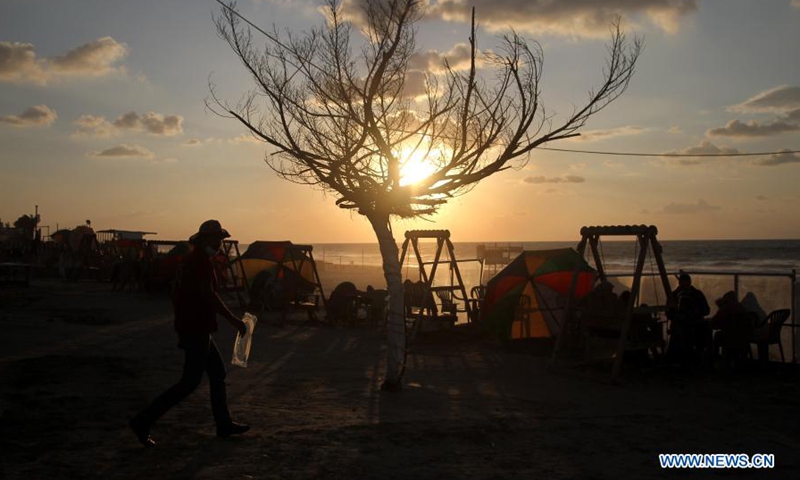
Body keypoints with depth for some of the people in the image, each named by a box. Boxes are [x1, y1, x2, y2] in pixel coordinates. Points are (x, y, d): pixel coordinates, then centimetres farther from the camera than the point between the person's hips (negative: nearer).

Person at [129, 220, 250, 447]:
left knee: (218, 372, 16)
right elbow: (209, 295, -25)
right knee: (190, 382, -4)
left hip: (190, 327, 10)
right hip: (197, 329, -10)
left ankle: (224, 424, 23)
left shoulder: (191, 260, 15)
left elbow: (176, 296, 19)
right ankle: (143, 421, -2)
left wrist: (182, 331, 24)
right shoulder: (201, 260, -15)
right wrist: (234, 320, -21)